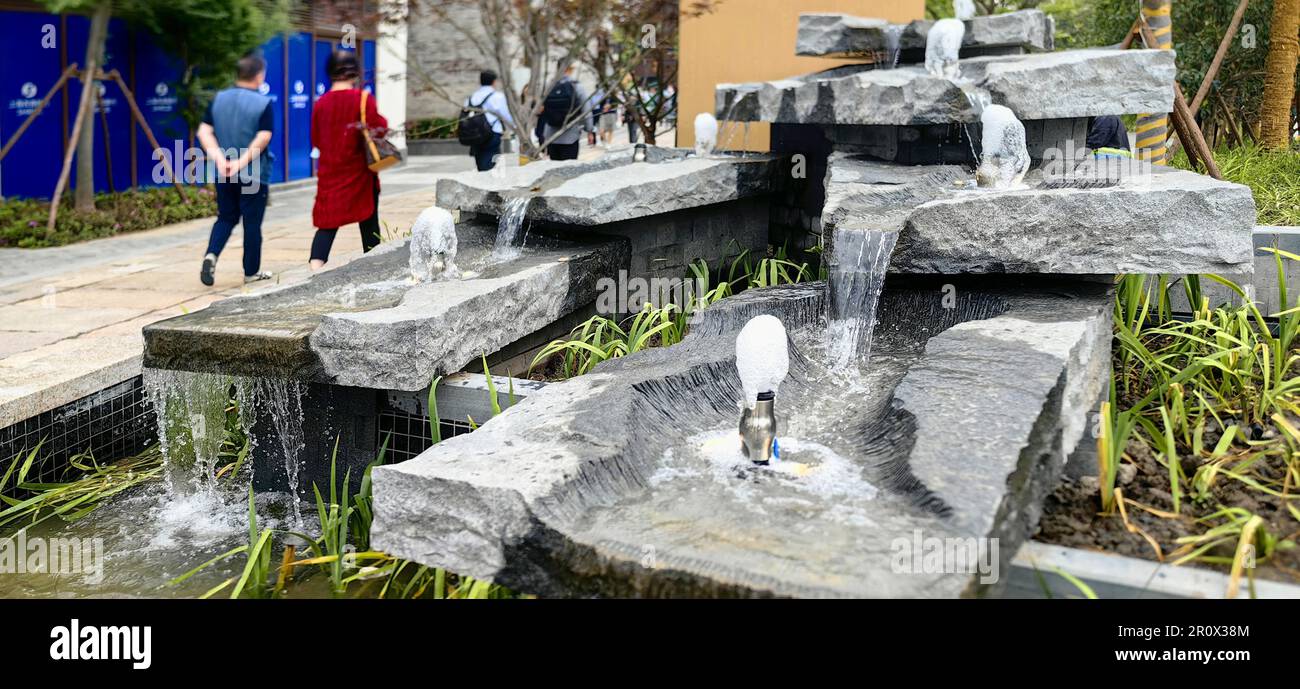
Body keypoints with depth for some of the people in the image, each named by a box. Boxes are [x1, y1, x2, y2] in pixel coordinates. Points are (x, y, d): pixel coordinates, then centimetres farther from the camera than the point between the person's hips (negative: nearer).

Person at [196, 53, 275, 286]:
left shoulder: (218, 99, 4)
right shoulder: (263, 103, -10)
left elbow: (204, 131, -4)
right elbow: (263, 138, -20)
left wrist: (219, 159, -11)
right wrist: (241, 162, -20)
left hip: (223, 173, 4)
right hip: (253, 174, -4)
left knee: (226, 218, 17)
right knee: (252, 223, 7)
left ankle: (211, 254, -7)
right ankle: (252, 271, 16)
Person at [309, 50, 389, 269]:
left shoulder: (321, 103, 3)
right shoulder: (363, 99, -10)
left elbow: (316, 140, 9)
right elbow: (378, 129, -16)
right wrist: (383, 123, 5)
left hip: (329, 172, 3)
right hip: (359, 173, -3)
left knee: (327, 222, 0)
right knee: (368, 222, 12)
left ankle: (316, 264, -20)